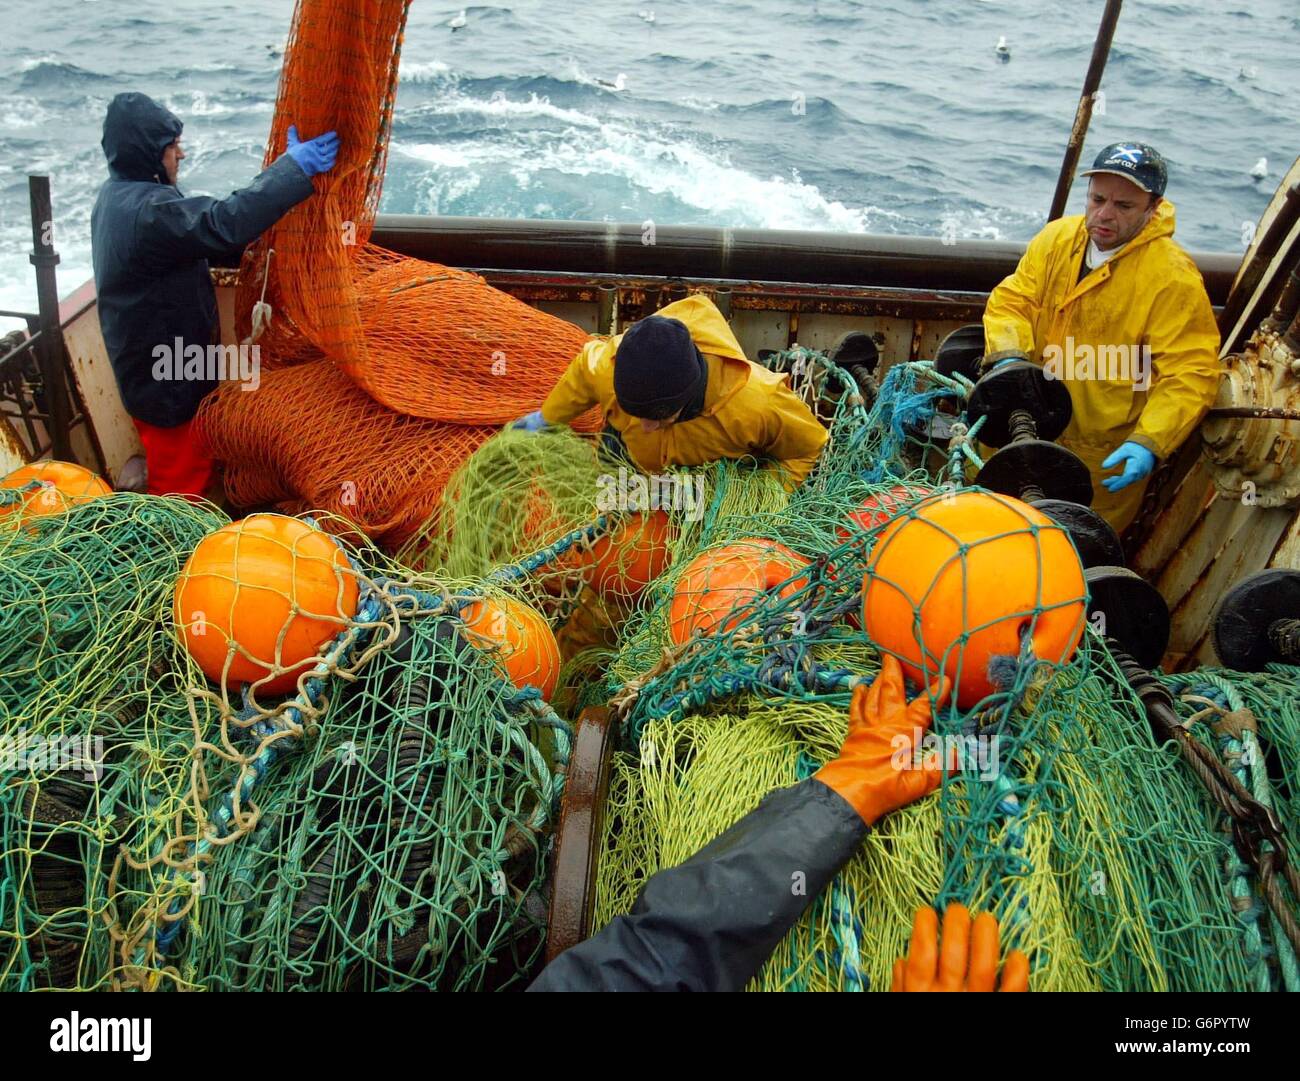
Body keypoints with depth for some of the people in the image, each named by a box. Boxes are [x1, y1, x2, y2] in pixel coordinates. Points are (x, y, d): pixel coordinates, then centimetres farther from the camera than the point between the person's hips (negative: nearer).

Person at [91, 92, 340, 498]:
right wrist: (292, 167, -36)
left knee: (173, 469, 26)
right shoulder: (148, 210, -29)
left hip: (146, 368, 10)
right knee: (182, 483, 5)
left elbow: (192, 237, 13)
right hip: (165, 383, -10)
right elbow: (224, 222, -41)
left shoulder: (116, 196, 6)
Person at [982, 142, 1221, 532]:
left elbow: (1191, 375, -19)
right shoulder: (1057, 237, -2)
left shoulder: (1174, 278, -18)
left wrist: (1149, 443, -32)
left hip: (1105, 455, -4)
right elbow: (1012, 299, -2)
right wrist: (1008, 357, -23)